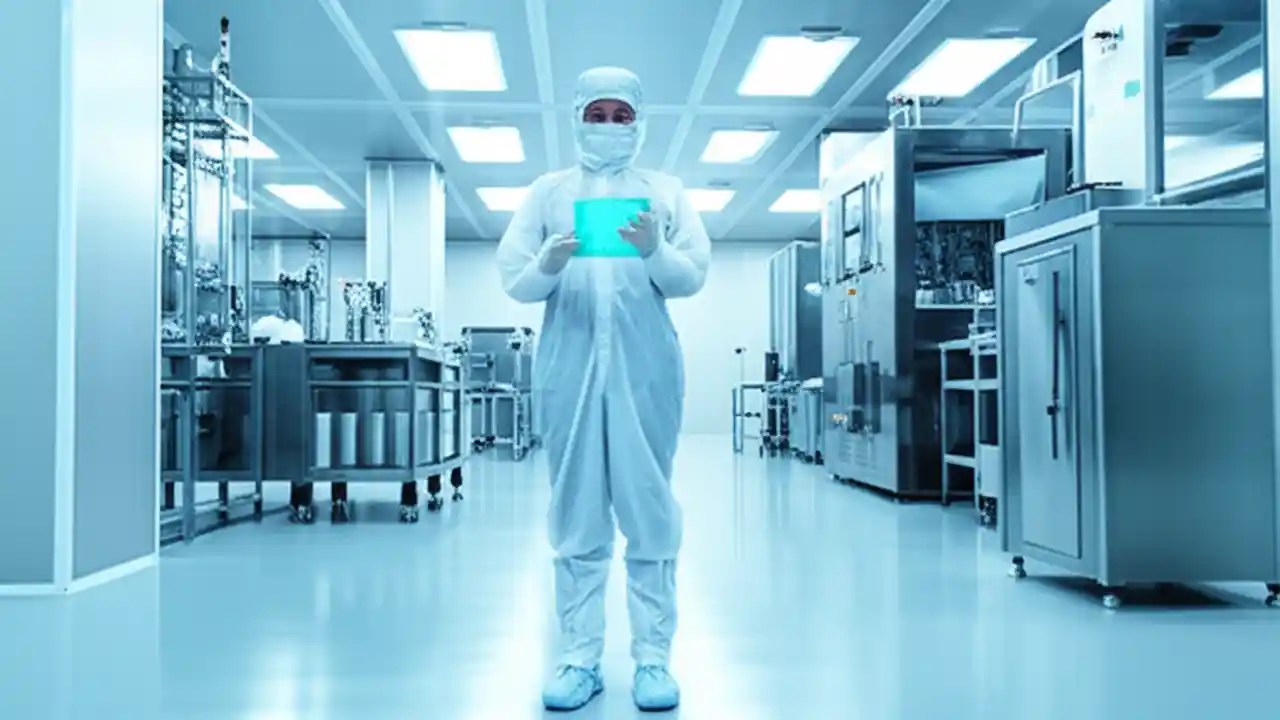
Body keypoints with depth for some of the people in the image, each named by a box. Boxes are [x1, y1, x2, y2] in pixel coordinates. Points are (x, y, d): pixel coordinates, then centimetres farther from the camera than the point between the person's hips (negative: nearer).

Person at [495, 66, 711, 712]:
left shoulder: (665, 191, 13)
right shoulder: (547, 191, 14)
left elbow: (693, 277, 3)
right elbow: (513, 281, 5)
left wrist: (655, 252, -18)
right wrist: (548, 264, -16)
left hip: (646, 366, -1)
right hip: (569, 364, 1)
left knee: (650, 513, -1)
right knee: (576, 514, 2)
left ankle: (653, 659, 5)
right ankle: (581, 659, 8)